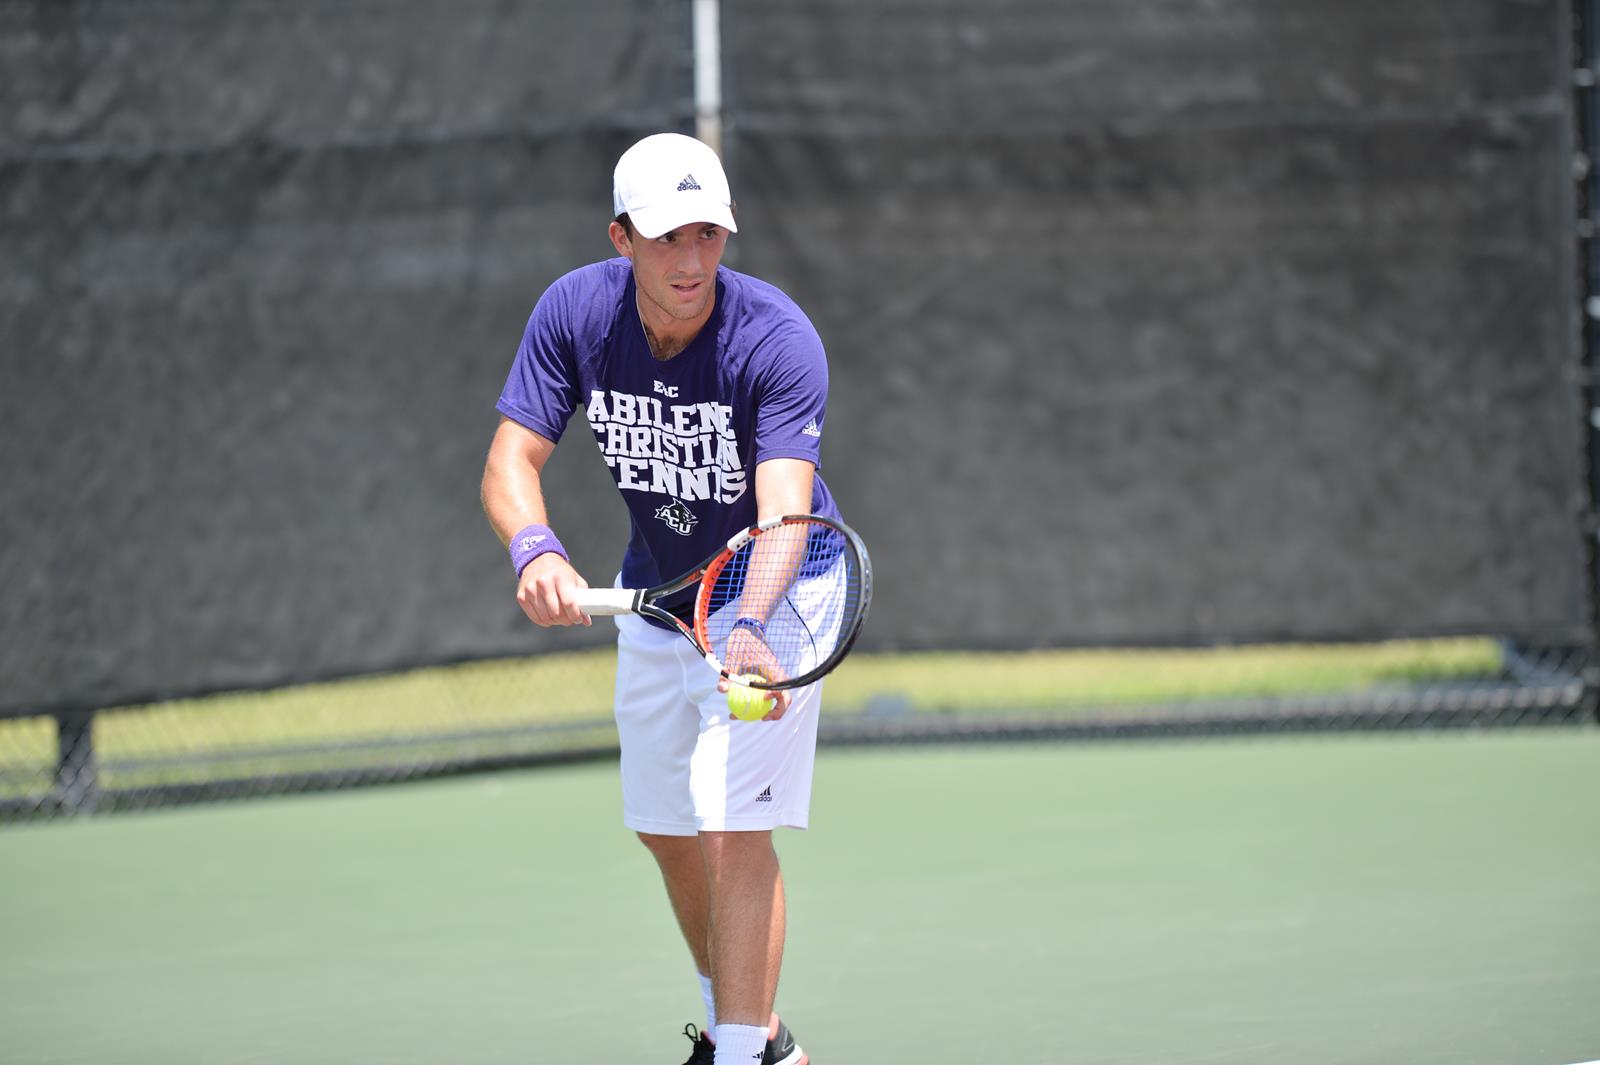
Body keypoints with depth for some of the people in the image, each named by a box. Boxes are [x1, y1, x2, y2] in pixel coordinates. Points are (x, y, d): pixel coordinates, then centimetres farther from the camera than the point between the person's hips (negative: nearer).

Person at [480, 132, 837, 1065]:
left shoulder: (778, 339, -31)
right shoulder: (575, 312, -18)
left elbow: (784, 512, -40)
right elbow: (513, 460, -20)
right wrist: (536, 550, -42)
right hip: (654, 593, 5)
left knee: (734, 827, -17)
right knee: (665, 827, 15)